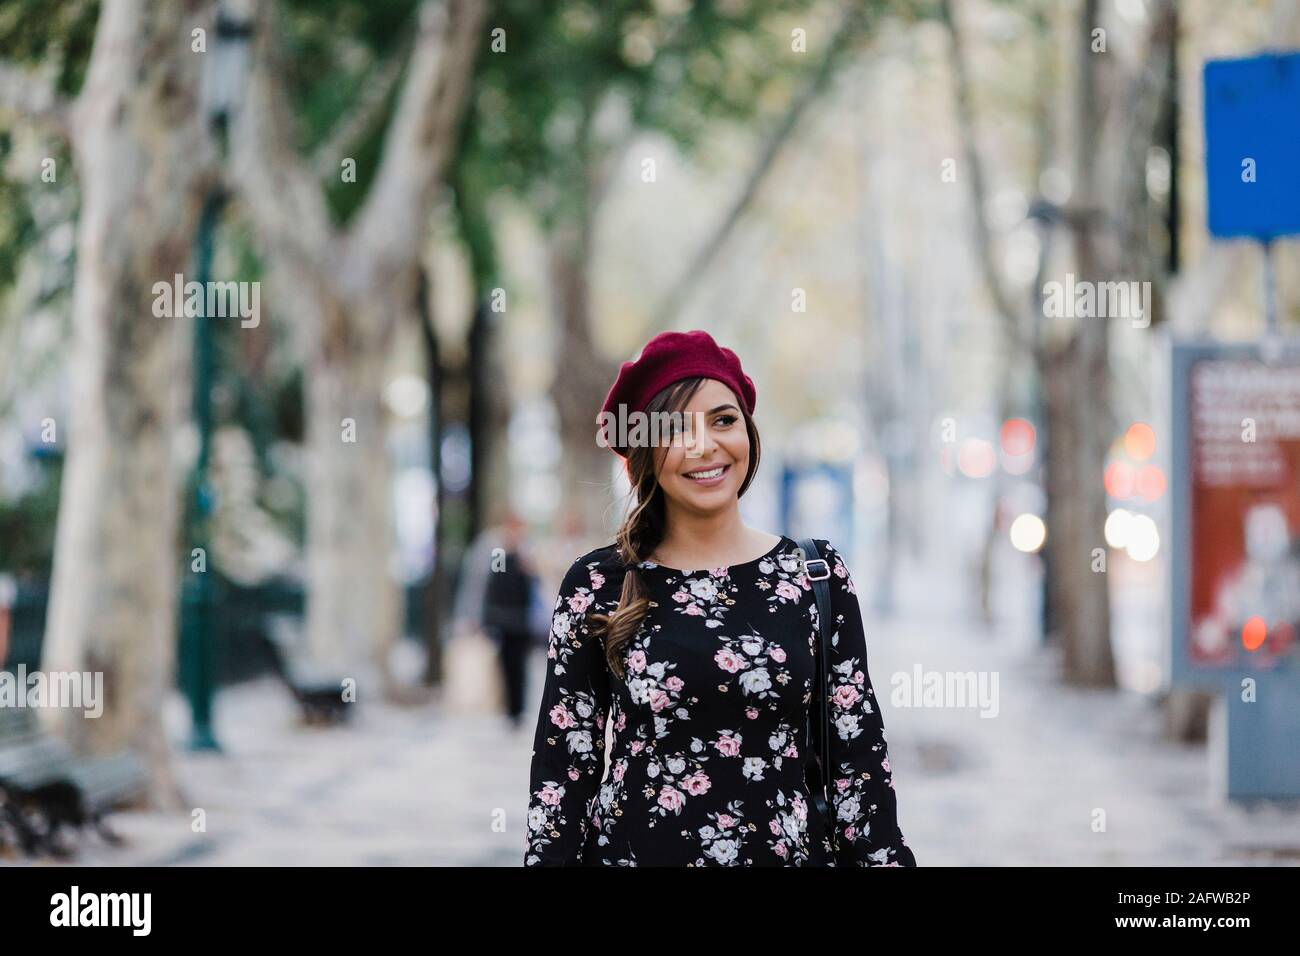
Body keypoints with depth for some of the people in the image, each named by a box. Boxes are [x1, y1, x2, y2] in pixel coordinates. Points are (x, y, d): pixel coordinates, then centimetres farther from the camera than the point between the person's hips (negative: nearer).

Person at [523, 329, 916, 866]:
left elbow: (858, 756, 0)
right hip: (631, 851, -1)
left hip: (791, 852, 1)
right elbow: (563, 766, 0)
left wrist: (884, 858, -6)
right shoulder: (596, 586, -3)